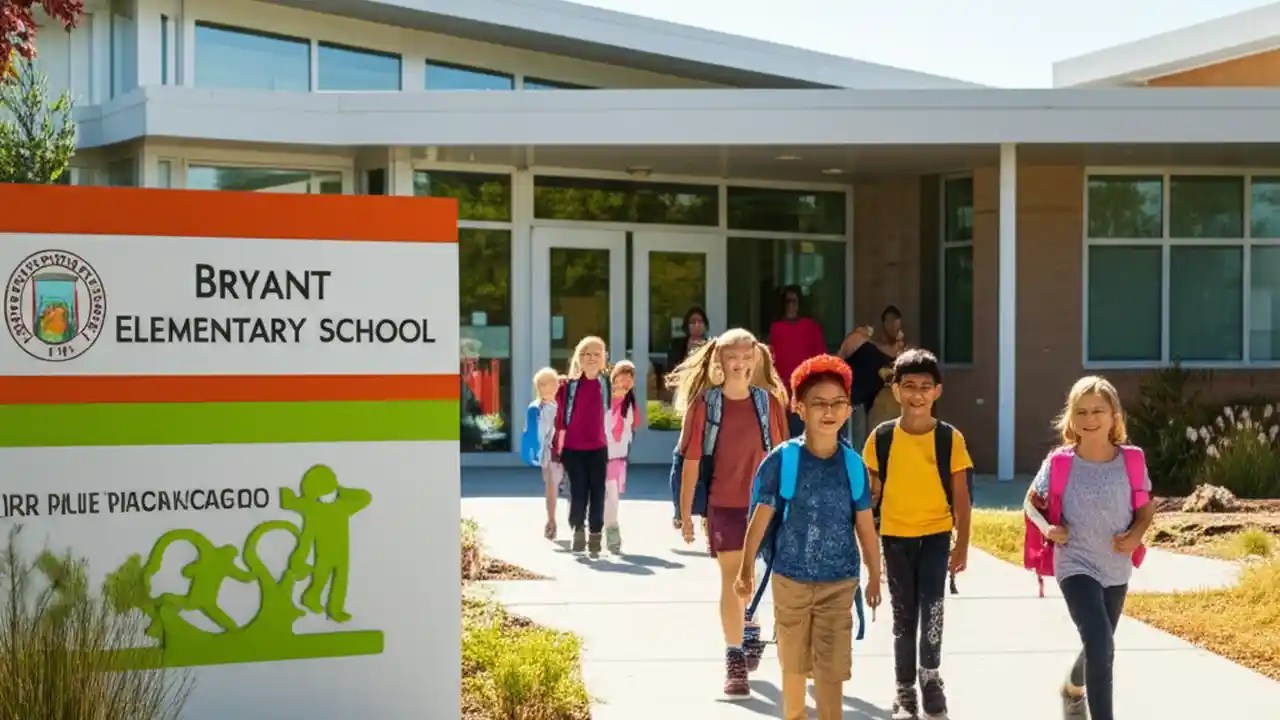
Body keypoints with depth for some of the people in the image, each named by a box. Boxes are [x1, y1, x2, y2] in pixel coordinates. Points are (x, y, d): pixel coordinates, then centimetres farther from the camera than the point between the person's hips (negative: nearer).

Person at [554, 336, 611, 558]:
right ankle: (578, 530, 21)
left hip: (599, 448, 1)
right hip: (573, 449, -1)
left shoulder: (606, 384, 1)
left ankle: (595, 537, 10)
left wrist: (611, 443, 7)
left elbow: (610, 416, 9)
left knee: (597, 493, 2)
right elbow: (561, 417, 1)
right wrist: (558, 447, 1)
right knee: (578, 492, 1)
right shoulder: (569, 385, -3)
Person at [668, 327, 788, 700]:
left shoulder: (768, 401, -1)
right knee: (731, 580, -2)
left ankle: (750, 631, 40)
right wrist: (685, 511, -4)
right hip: (723, 504, -2)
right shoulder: (704, 403, -6)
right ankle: (734, 659, 3)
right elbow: (691, 460, -4)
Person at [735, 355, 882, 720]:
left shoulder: (853, 465, -4)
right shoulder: (781, 460, -10)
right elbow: (761, 519, -3)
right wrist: (746, 570, 2)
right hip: (791, 579, 0)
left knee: (832, 668, 1)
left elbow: (865, 526, 4)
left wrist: (875, 576, 10)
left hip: (839, 583, 1)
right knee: (793, 664, 15)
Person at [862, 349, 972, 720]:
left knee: (932, 613, -7)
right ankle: (905, 689, 20)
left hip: (936, 536, -1)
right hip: (896, 537, 1)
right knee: (904, 617, 9)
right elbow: (871, 494, 3)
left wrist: (962, 545, -4)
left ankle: (931, 678, 14)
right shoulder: (881, 437, -4)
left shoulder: (950, 438, -6)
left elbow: (961, 496, -1)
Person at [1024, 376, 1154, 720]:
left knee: (1100, 647, 20)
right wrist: (1047, 528, -15)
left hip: (1116, 569, 4)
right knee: (1100, 645, -21)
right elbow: (1031, 502, 4)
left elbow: (1146, 508, 7)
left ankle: (1073, 688, 52)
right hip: (1076, 566, -4)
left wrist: (1136, 534, -12)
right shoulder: (1059, 463, -11)